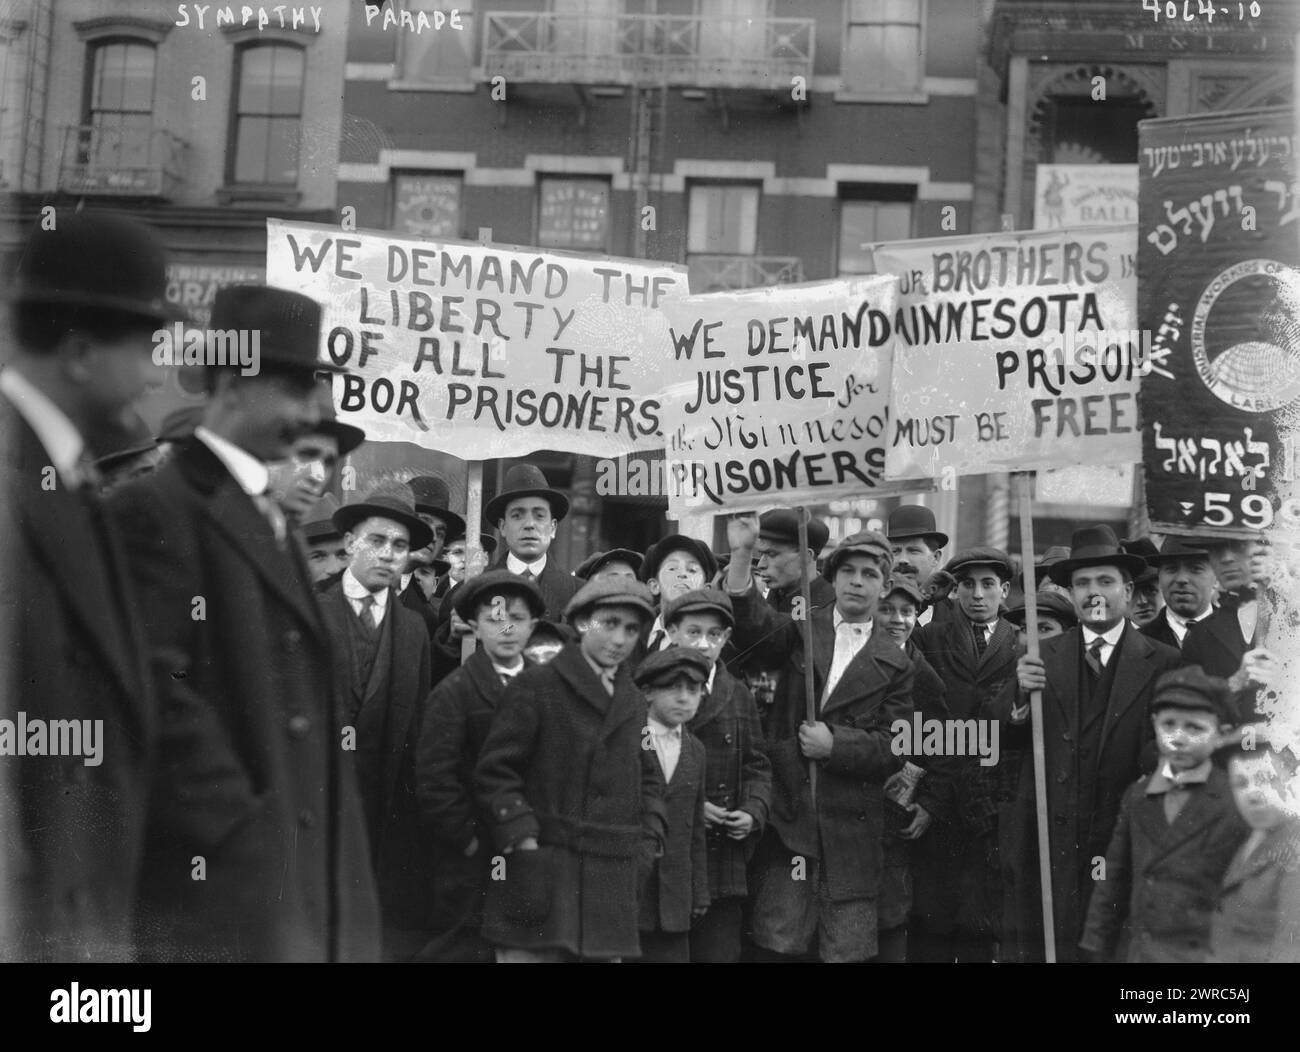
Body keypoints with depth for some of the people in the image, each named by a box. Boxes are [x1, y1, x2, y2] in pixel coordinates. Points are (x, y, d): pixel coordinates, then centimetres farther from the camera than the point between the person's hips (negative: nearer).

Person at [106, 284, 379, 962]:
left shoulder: (269, 519, 19)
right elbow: (160, 691, -17)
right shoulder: (159, 510, -9)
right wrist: (241, 832, -17)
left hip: (300, 875, 8)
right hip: (224, 874, -8)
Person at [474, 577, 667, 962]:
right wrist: (522, 838, -12)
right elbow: (494, 770, -4)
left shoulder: (634, 702, 17)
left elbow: (649, 780, 23)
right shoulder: (535, 685, -1)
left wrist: (649, 839, 8)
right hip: (541, 880, -5)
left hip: (612, 883, 5)